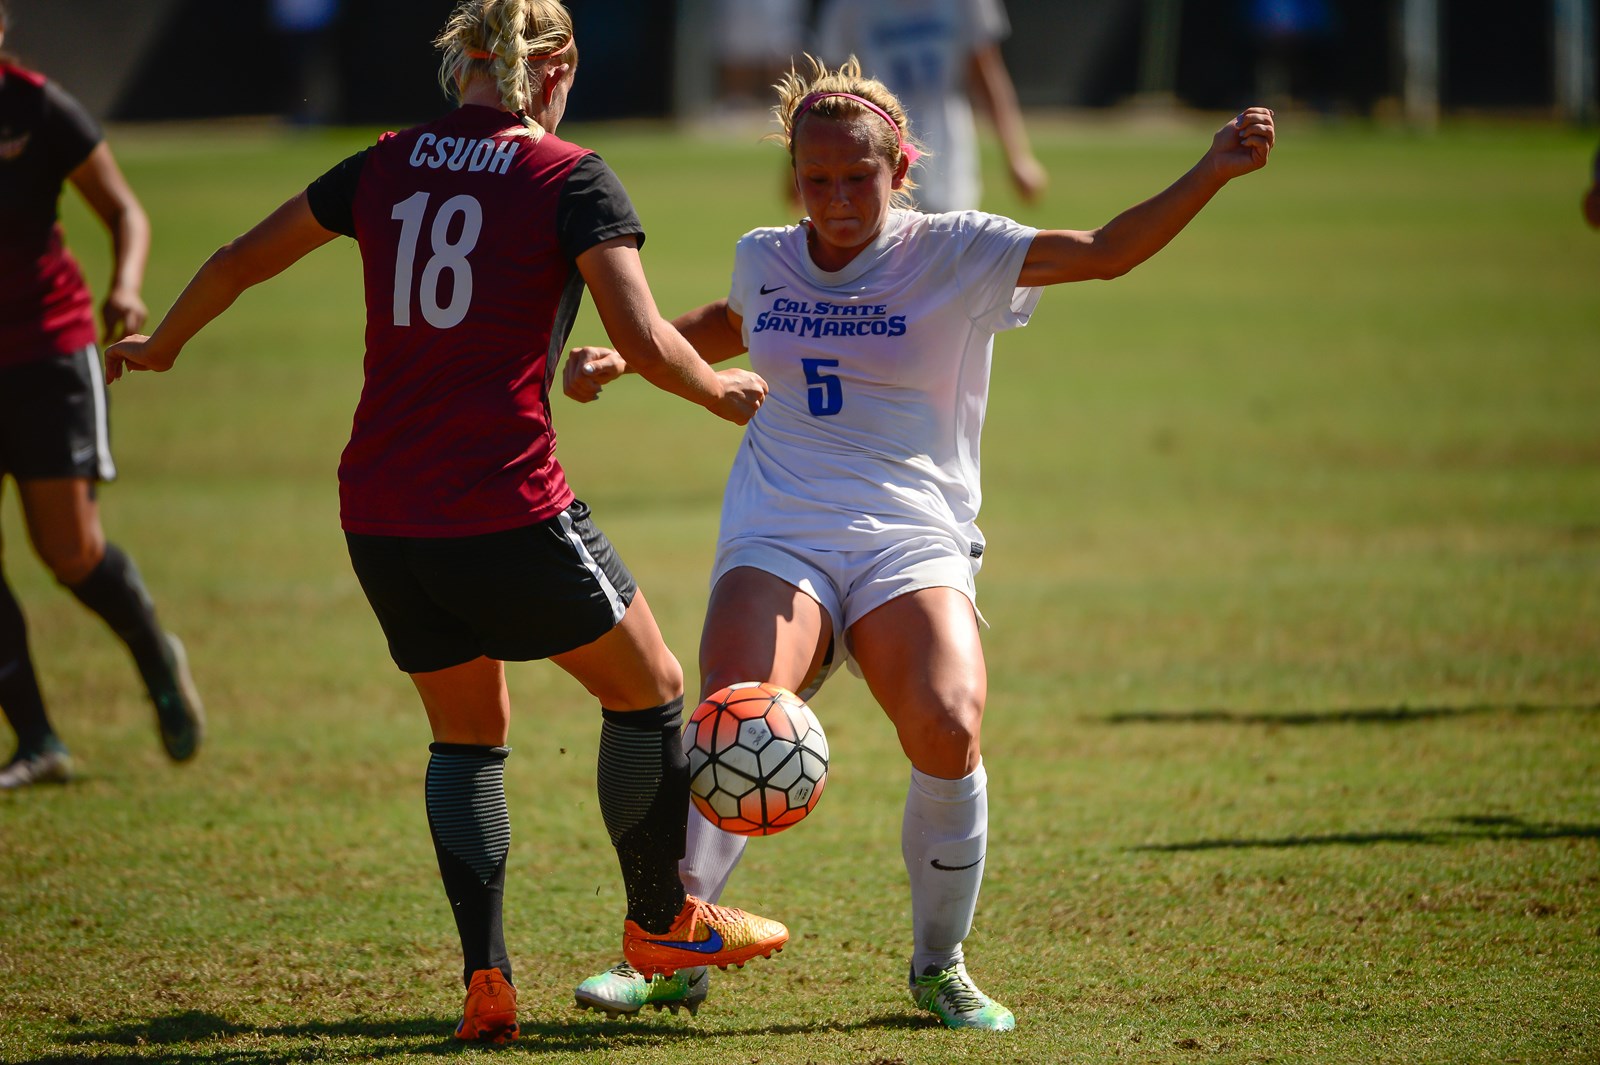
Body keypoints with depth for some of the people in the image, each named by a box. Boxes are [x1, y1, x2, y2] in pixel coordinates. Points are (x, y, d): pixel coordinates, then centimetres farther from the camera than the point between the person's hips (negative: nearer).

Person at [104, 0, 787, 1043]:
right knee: (649, 691, 17)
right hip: (507, 509, -5)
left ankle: (486, 973, 5)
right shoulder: (568, 177, -4)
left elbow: (239, 261, 19)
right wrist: (723, 391, 7)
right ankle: (662, 919, 29)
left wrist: (161, 346, 37)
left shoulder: (387, 165, 11)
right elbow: (646, 341, -13)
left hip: (380, 516, 5)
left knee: (468, 737, 19)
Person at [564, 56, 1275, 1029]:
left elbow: (1105, 253, -7)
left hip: (912, 540, -2)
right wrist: (621, 360, 23)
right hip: (777, 538, 2)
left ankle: (940, 967, -2)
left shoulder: (954, 254, 1)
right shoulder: (763, 260, 12)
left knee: (949, 730, -26)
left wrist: (1212, 172, -18)